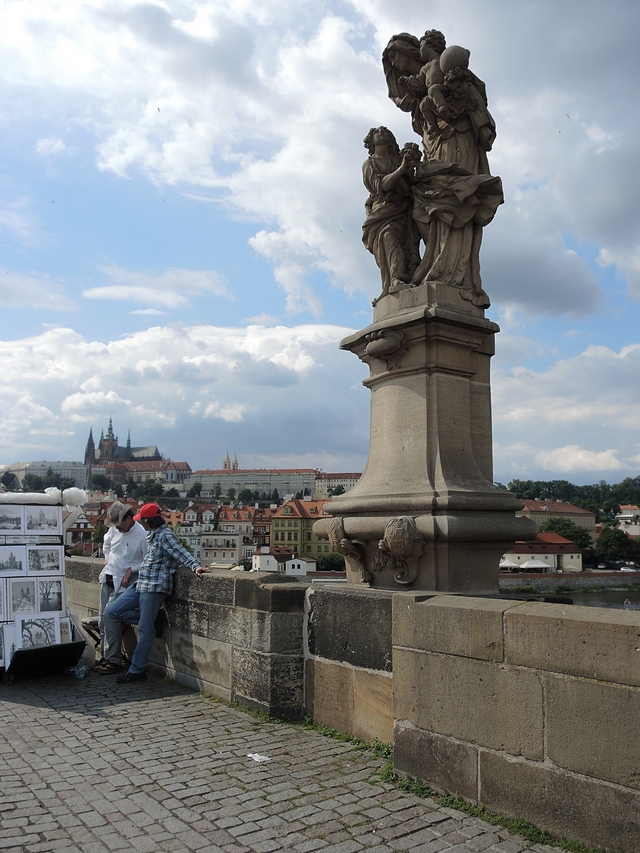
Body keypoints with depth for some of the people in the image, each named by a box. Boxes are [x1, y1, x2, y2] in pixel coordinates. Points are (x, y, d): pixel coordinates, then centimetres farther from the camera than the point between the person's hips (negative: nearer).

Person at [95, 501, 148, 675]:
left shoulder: (142, 535, -18)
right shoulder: (114, 529, 2)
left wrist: (131, 570, -17)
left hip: (123, 582, -7)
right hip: (108, 577, 7)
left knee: (111, 619, -13)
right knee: (103, 619, 10)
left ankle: (113, 661, -2)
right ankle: (105, 656, 23)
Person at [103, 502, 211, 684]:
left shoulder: (165, 535, -12)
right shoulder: (152, 535, 16)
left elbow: (181, 553, -24)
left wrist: (196, 566, -38)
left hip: (154, 587, -10)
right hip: (140, 586, 10)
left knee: (145, 631, -2)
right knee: (111, 613, 6)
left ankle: (137, 670, 9)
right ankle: (149, 620, 14)